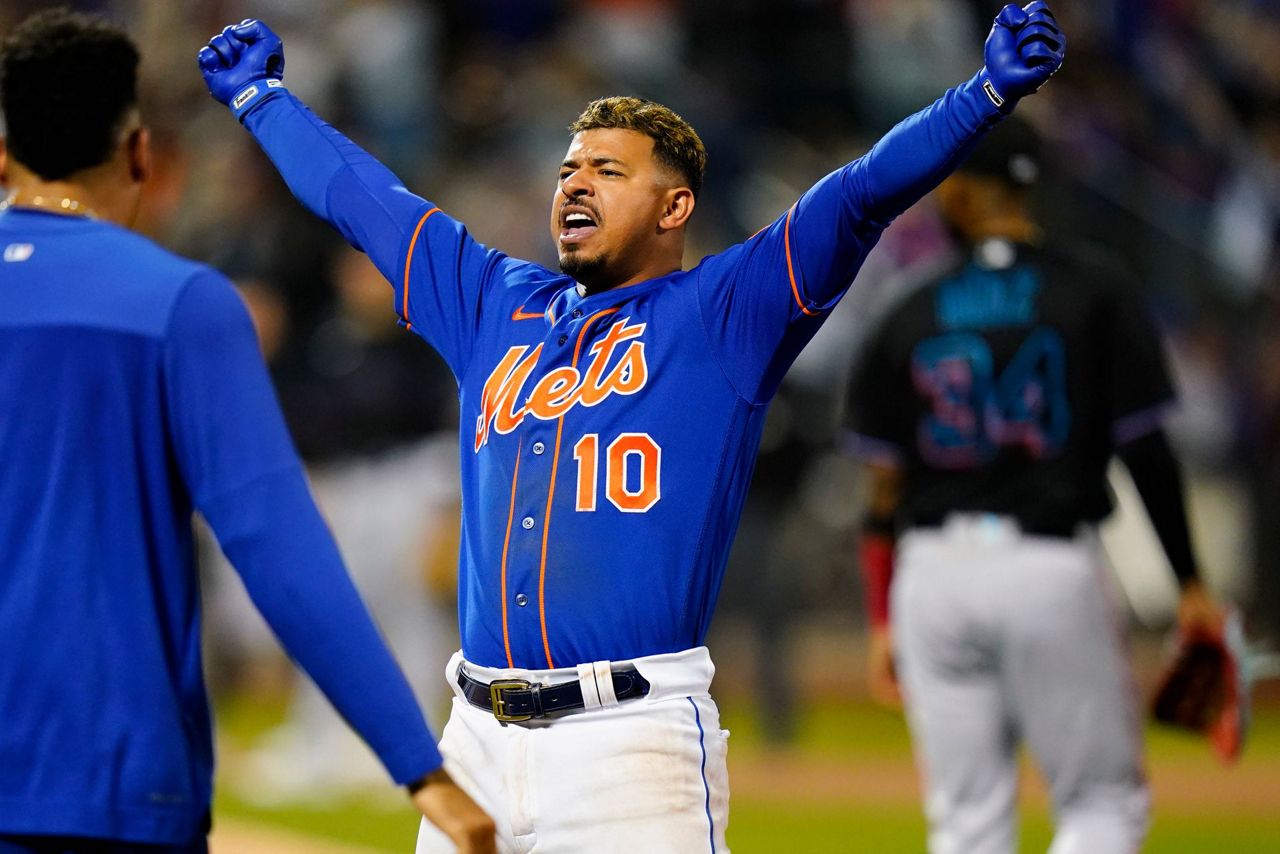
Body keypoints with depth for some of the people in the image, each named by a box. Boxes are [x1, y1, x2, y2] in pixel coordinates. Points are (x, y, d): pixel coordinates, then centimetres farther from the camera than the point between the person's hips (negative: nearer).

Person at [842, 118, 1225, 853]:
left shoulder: (910, 318, 6)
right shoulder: (1096, 292, -1)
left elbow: (885, 485, 5)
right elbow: (1147, 451, -4)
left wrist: (883, 621, 11)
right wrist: (1190, 584, 3)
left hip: (933, 572, 3)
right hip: (1055, 567, -2)